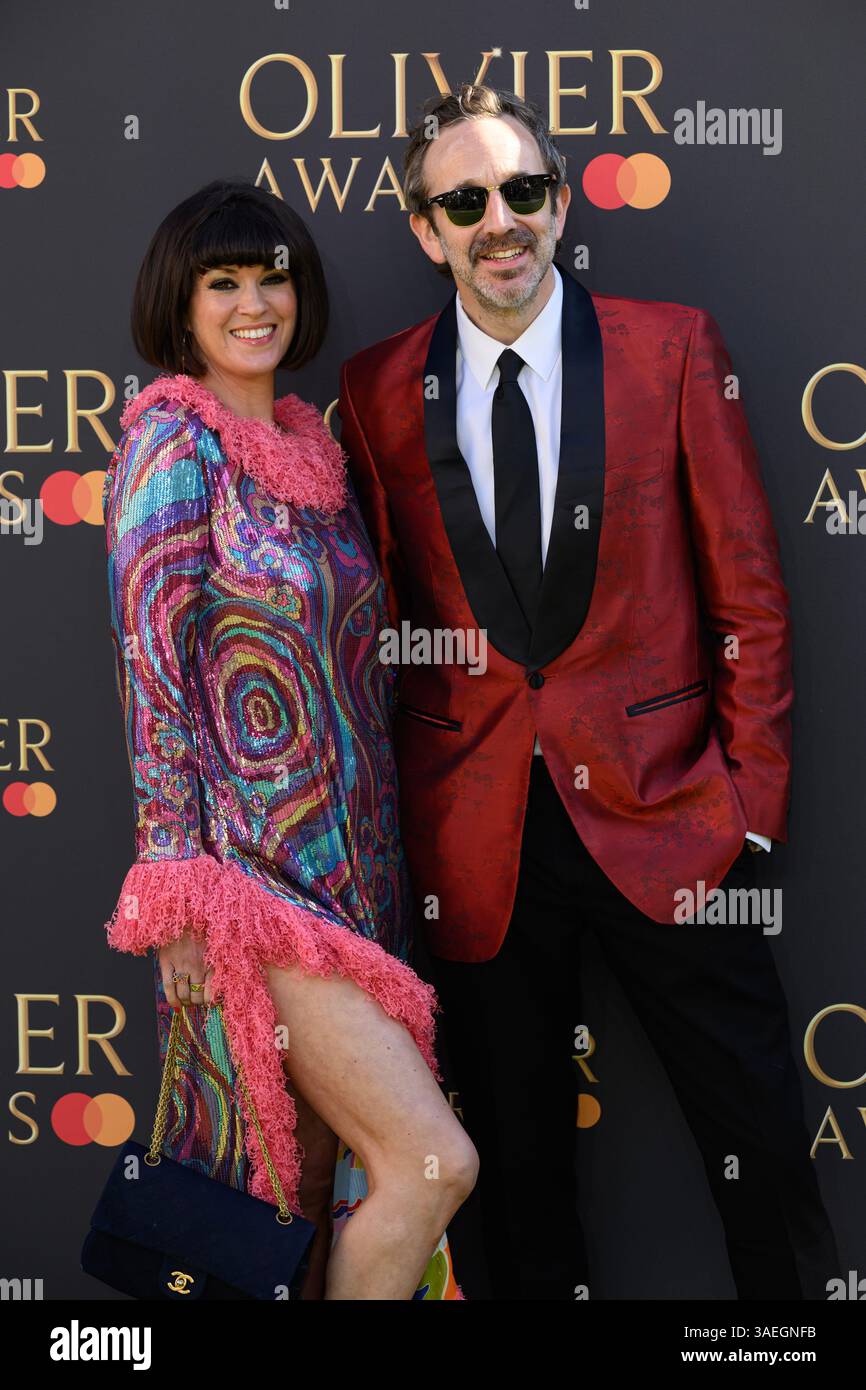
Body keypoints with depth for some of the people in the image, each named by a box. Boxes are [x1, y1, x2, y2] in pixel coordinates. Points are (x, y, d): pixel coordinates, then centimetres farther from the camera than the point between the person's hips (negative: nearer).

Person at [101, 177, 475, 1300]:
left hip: (346, 860, 7)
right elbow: (152, 668, -13)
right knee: (433, 1161, -13)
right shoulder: (171, 439, -8)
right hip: (249, 867, -7)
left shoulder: (312, 444, 14)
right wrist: (176, 892, -17)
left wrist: (381, 858, 16)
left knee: (311, 1174, 11)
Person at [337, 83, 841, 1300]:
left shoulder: (673, 346, 0)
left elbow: (750, 590, 1)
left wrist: (754, 791, -4)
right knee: (516, 1153, 15)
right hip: (479, 830, 1)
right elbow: (375, 616, 7)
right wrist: (385, 814, 2)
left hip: (664, 809, -1)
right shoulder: (375, 391, 3)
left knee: (759, 1135, 8)